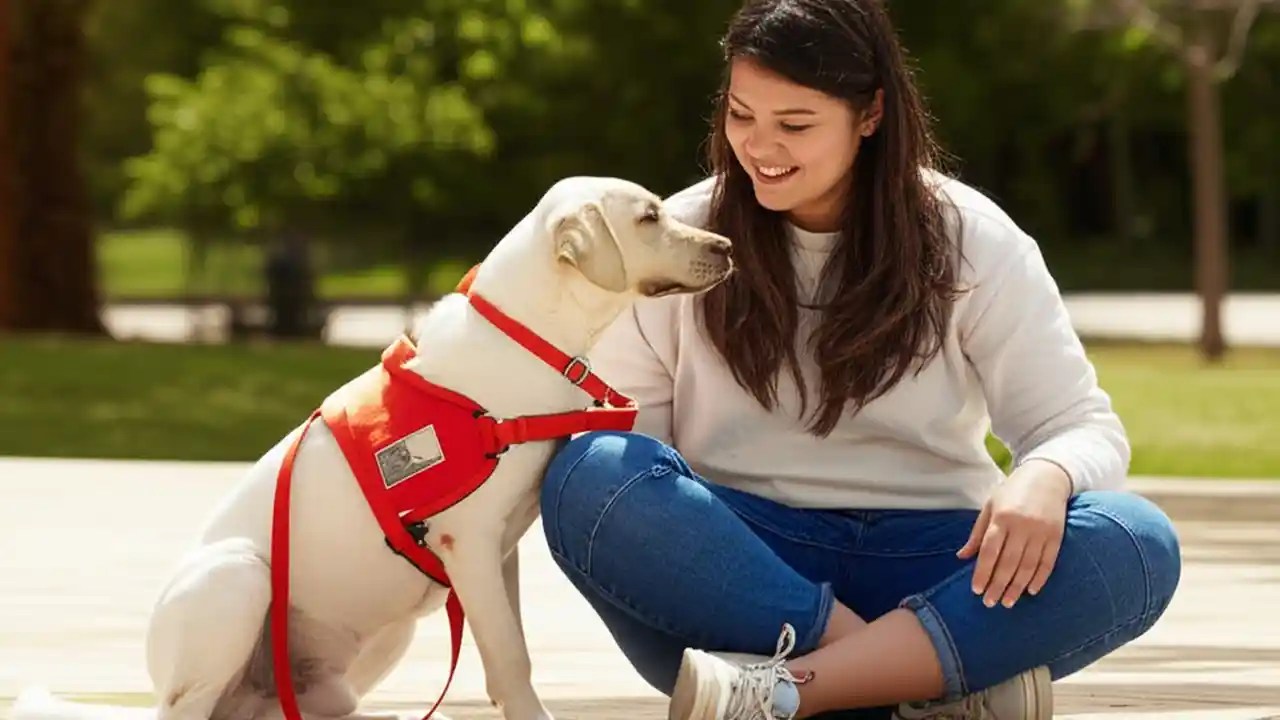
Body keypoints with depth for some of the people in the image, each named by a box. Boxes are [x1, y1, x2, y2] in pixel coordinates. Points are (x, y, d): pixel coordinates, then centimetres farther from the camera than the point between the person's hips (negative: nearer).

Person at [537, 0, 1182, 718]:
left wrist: (1043, 478, -26)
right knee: (588, 476, -31)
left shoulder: (970, 241, 2)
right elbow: (618, 422, 1)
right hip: (739, 561, 0)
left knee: (1137, 546, -28)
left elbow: (1085, 428, -1)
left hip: (928, 571, 0)